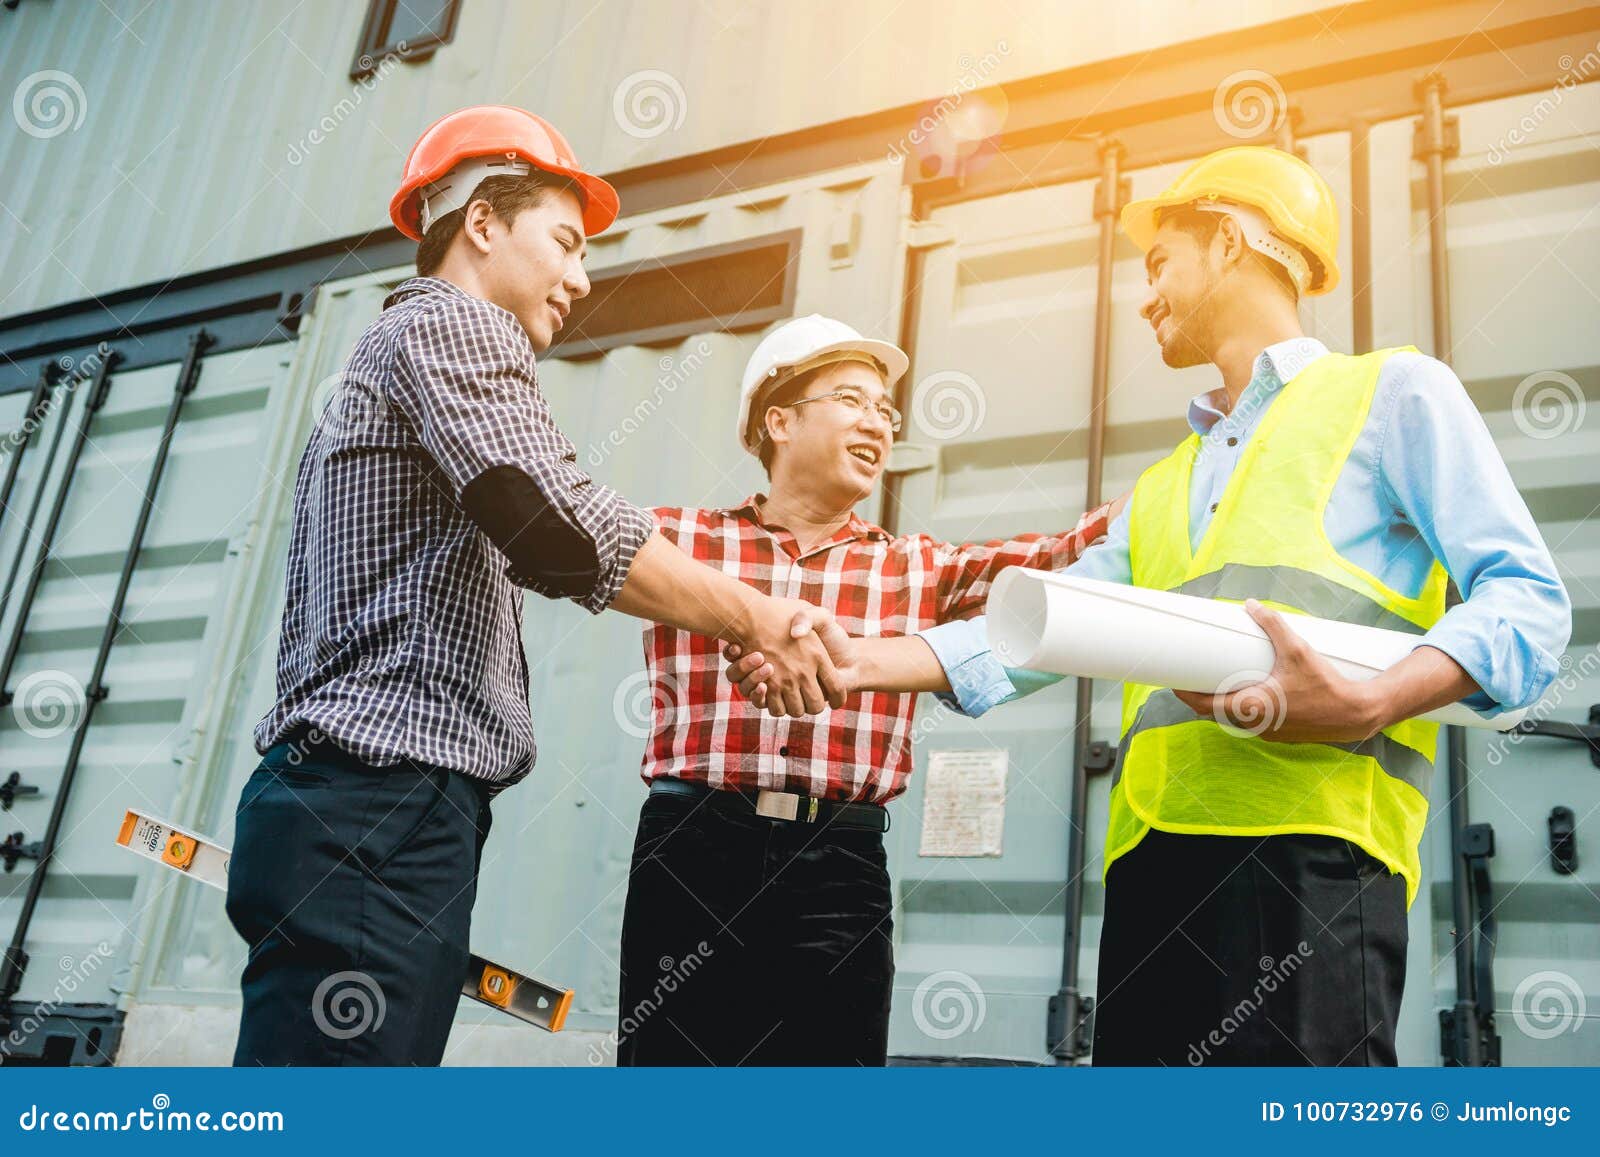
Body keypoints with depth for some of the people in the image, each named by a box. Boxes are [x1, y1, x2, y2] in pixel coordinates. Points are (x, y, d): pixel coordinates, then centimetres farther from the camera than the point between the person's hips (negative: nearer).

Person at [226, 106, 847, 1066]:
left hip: (344, 805, 11)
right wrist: (755, 618, -9)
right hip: (382, 804, -11)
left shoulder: (382, 358, 31)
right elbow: (559, 529, -18)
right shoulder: (451, 321, -4)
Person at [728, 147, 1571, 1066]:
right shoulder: (1162, 488, 31)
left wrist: (1374, 704, -17)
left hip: (1310, 840, -6)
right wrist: (865, 662, 13)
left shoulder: (1394, 390, 10)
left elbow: (1529, 600, 1)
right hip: (1155, 853, 7)